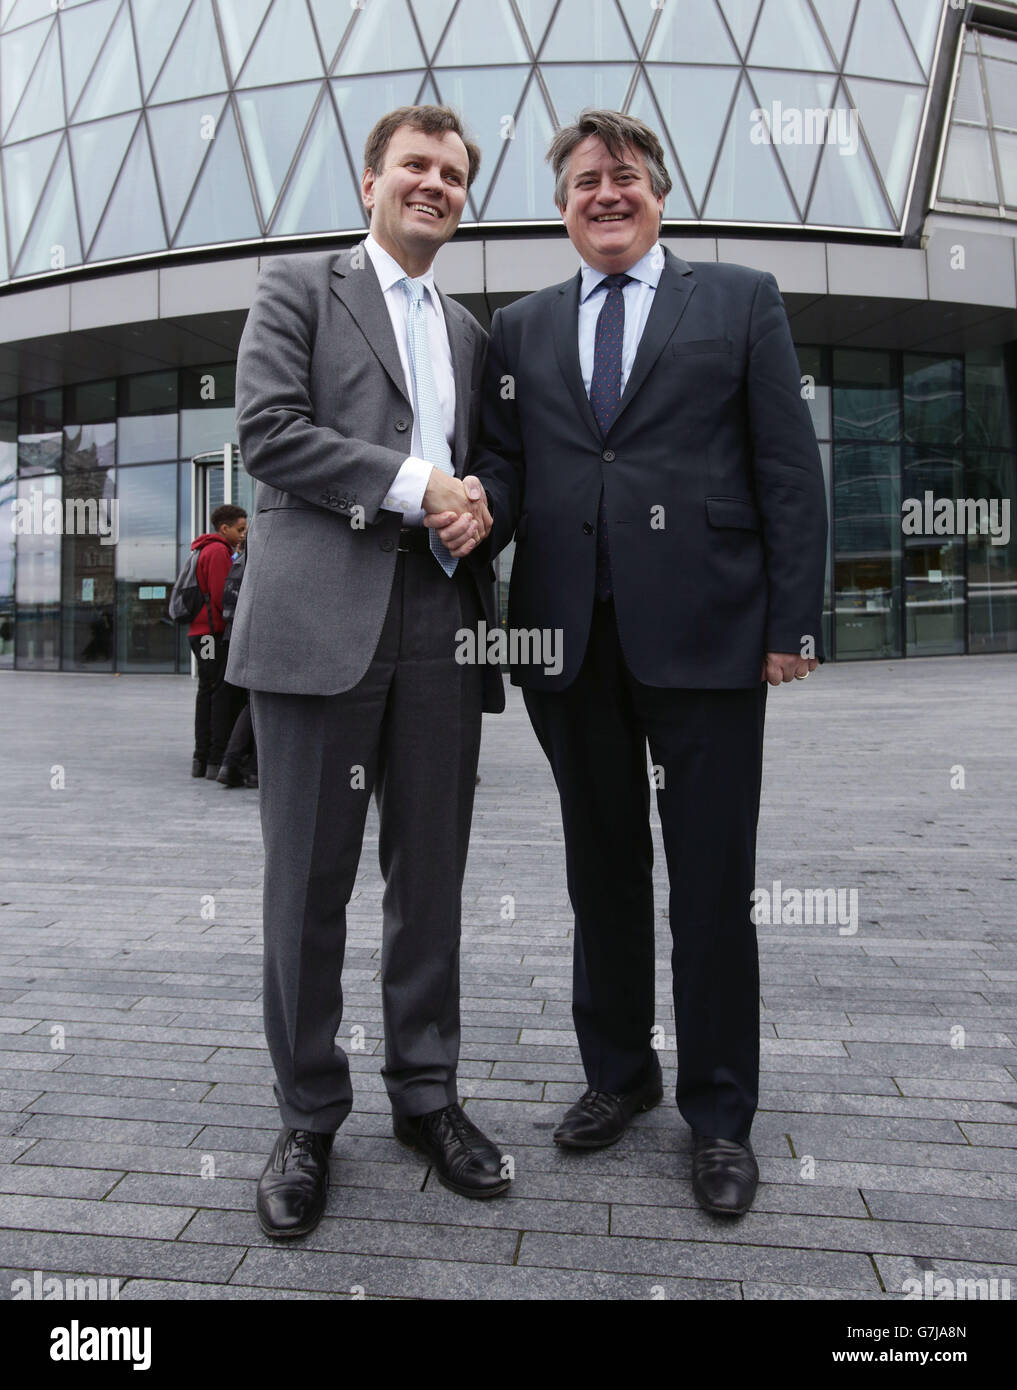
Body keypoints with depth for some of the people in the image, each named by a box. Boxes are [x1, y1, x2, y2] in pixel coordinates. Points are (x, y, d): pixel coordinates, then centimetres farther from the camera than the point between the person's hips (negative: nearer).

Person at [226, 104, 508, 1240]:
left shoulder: (468, 329, 25)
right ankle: (308, 1118, 19)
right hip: (322, 617, -4)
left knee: (431, 879, 8)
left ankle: (425, 1095, 24)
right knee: (308, 883, 2)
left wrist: (478, 504, 2)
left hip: (440, 623, 5)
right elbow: (267, 430, -4)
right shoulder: (299, 285, 11)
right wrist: (414, 486, -10)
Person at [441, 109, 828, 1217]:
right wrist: (479, 510, -12)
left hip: (703, 628, -2)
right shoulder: (519, 327, 17)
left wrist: (793, 619, -5)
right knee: (601, 869, 13)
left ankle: (720, 1112, 21)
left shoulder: (741, 300, 9)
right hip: (570, 633, 3)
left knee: (712, 881, 3)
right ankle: (617, 1072, 31)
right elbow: (503, 455, 12)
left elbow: (787, 467, 2)